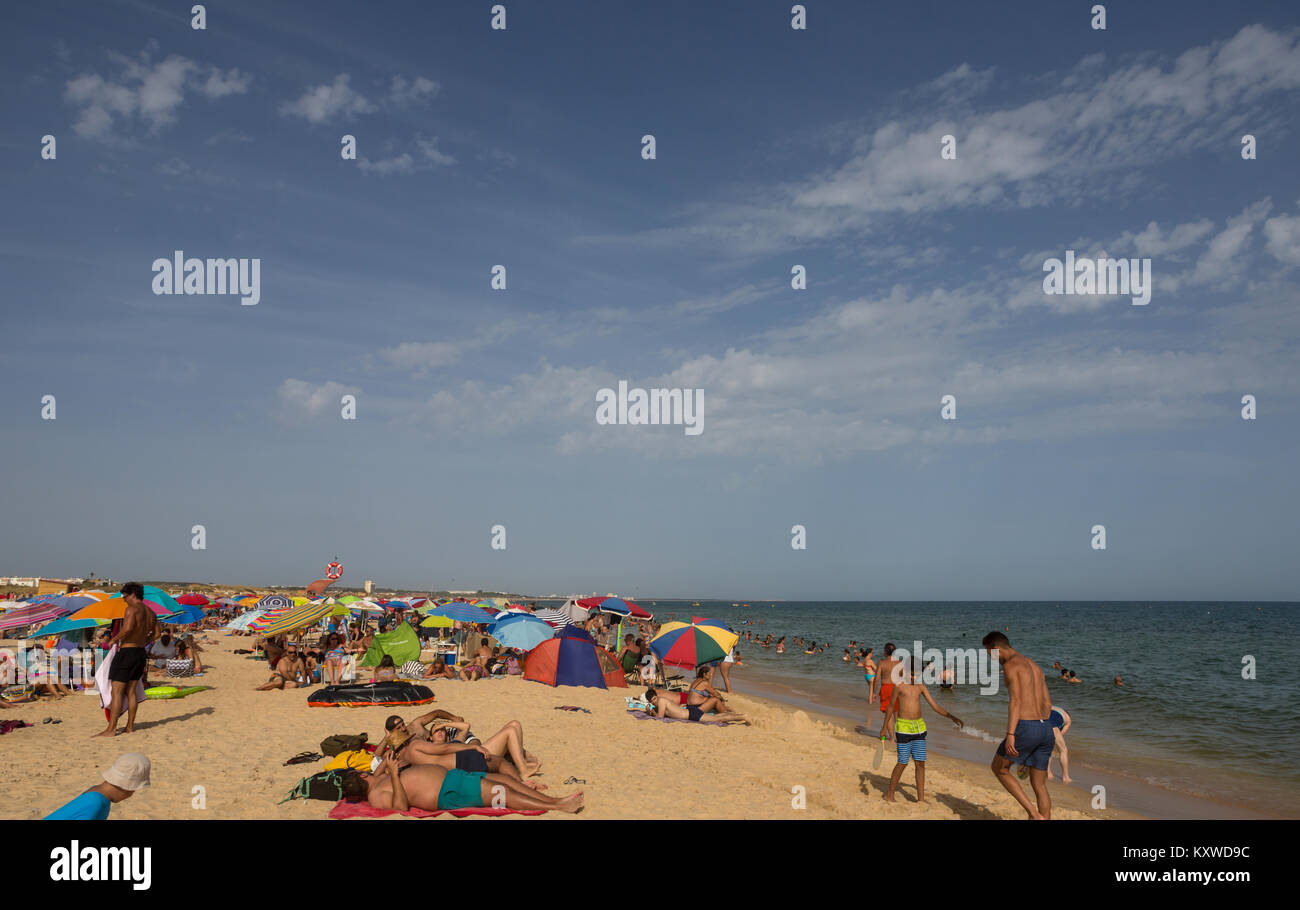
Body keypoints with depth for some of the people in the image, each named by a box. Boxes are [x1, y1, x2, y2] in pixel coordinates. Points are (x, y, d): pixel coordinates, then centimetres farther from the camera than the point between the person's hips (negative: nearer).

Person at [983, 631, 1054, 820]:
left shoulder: (1011, 665, -7)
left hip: (1025, 728, -8)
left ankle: (1034, 813, 3)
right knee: (1039, 785, 15)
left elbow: (1015, 700, -20)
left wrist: (1010, 734, -26)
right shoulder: (1034, 666, 21)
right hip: (1046, 729, 8)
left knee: (998, 768, 14)